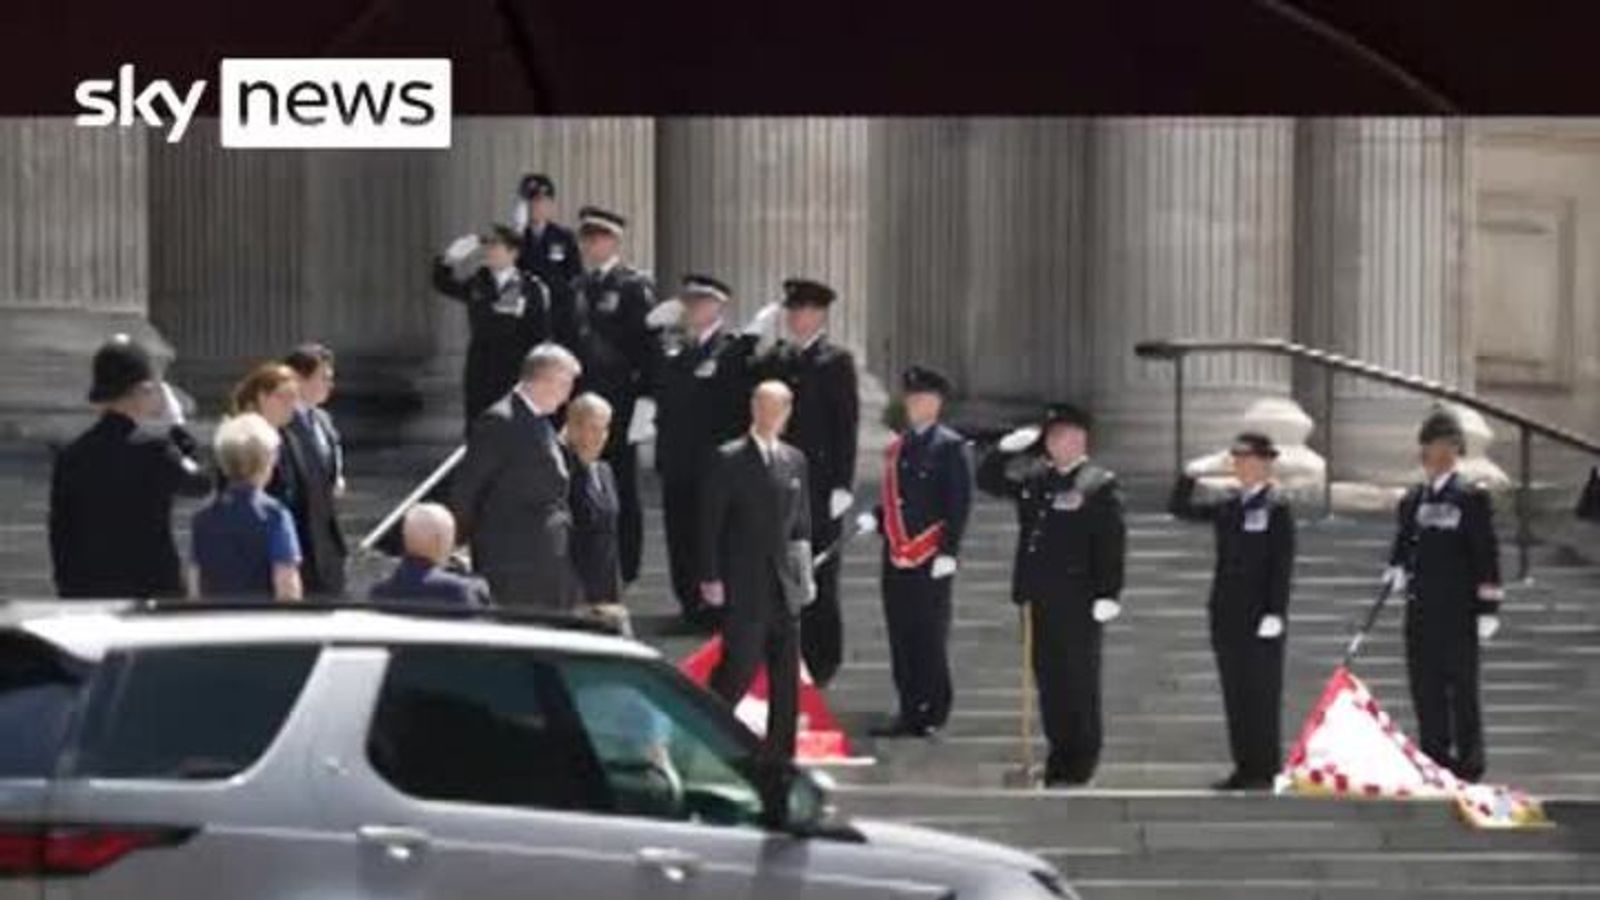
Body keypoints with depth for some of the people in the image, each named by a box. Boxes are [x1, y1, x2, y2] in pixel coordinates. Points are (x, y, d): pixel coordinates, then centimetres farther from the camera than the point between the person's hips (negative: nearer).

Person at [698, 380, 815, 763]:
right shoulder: (729, 460, -4)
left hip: (784, 586, 5)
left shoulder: (795, 461, 13)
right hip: (744, 586, -5)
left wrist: (805, 570, 9)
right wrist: (710, 577, -11)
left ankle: (780, 753, 10)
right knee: (739, 667, -6)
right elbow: (709, 522, -6)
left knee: (787, 675, 5)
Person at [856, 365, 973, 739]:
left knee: (929, 638, 0)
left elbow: (959, 503, -8)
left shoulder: (950, 447, -5)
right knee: (901, 638, 8)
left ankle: (932, 713, 8)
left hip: (930, 559, -6)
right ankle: (909, 712, 15)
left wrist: (948, 552, -14)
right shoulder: (897, 448, 14)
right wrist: (875, 518, 2)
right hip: (897, 556, 6)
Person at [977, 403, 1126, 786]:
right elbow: (987, 480, 16)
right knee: (1047, 675, 10)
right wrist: (1009, 448, 0)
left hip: (1076, 601, -6)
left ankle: (1082, 757, 9)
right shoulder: (1033, 478, 10)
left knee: (1078, 678, 1)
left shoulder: (1099, 485, -7)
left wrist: (1108, 594, -16)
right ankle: (1059, 749, 19)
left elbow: (1111, 545, -11)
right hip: (1038, 596, 6)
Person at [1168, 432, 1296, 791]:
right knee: (1234, 694, 7)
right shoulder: (1227, 506, 13)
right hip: (1227, 614, 6)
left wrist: (1275, 614, -15)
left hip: (1260, 617, -6)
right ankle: (1244, 767, 12)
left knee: (1262, 693, -3)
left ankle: (1266, 770, 1)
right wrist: (1190, 476, 2)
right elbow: (1179, 509, 16)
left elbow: (1282, 565, -10)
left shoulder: (1276, 508, -6)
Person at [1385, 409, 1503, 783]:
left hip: (1459, 612, -6)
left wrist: (1488, 608, -12)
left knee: (1461, 688, -2)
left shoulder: (1471, 498, -5)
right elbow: (1403, 543, 21)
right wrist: (1397, 569, -2)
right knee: (1425, 690, 6)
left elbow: (1487, 554, -7)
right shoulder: (1412, 500, 13)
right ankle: (1434, 761, 13)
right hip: (1421, 611, 6)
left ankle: (1468, 763, 4)